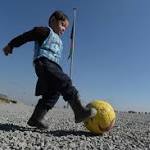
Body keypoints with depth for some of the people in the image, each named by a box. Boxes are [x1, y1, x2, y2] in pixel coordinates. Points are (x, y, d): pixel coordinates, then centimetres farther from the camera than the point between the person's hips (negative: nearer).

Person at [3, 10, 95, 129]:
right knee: (66, 83, -24)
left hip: (53, 66, 10)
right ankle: (79, 111, -29)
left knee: (52, 94, 1)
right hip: (44, 63, -10)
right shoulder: (45, 31, 6)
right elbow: (26, 36, 4)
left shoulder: (58, 41, 32)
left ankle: (36, 118, 6)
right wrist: (11, 45, 7)